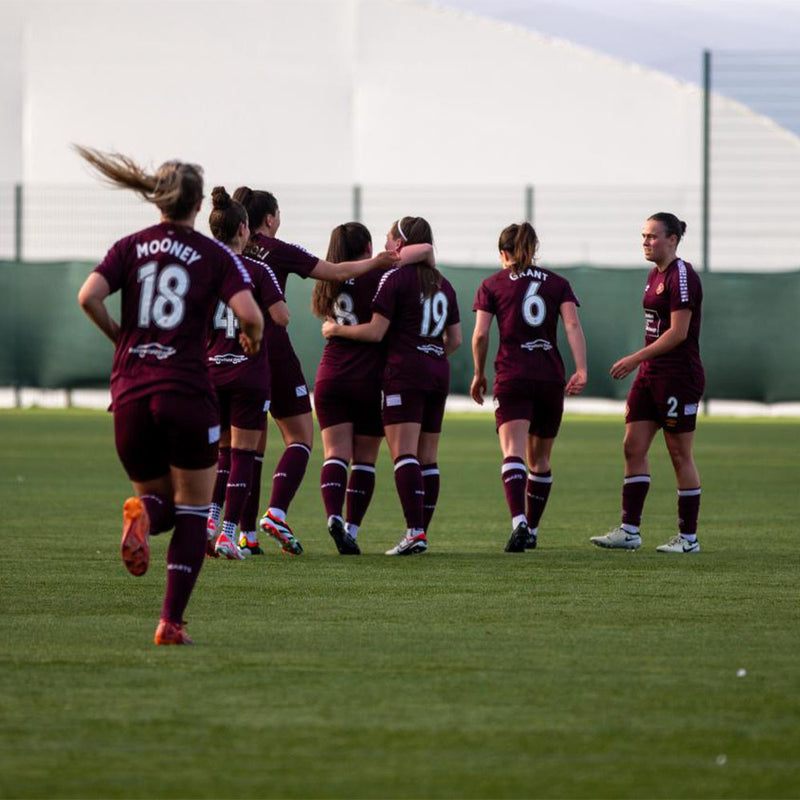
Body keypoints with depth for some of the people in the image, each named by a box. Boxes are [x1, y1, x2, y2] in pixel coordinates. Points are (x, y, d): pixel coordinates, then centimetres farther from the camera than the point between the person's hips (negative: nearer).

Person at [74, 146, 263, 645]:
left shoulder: (130, 248, 8)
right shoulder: (217, 256, 1)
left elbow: (89, 297, -7)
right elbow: (249, 313, -12)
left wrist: (118, 336, 11)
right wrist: (253, 339, 10)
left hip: (130, 393, 3)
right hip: (187, 392, -2)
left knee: (158, 501, 19)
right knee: (193, 512, 10)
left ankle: (143, 516, -20)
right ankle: (172, 622, -3)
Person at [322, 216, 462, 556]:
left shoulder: (395, 278, -5)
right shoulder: (442, 284, 16)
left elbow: (375, 331, -9)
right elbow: (455, 339, 19)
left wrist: (336, 329, 4)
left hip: (405, 373, -7)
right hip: (438, 374, 7)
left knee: (403, 453, -13)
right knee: (427, 458, 8)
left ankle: (415, 531, -25)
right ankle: (422, 532, 8)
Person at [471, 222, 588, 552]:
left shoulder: (492, 285, 6)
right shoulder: (557, 283, 12)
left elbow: (480, 334, -2)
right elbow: (572, 324, -3)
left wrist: (479, 374, 12)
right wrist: (581, 370, -11)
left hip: (512, 377, -3)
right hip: (550, 376, 3)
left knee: (513, 453, -15)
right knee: (540, 459, 16)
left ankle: (519, 522, -36)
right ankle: (531, 530, 25)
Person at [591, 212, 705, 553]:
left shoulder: (682, 276, -14)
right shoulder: (655, 275, 14)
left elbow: (678, 332, -19)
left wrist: (636, 358, -19)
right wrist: (641, 364, 20)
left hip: (679, 377, -9)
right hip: (650, 374, 9)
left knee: (680, 455, -2)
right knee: (633, 447, 3)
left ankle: (688, 537, 6)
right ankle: (629, 530, 5)